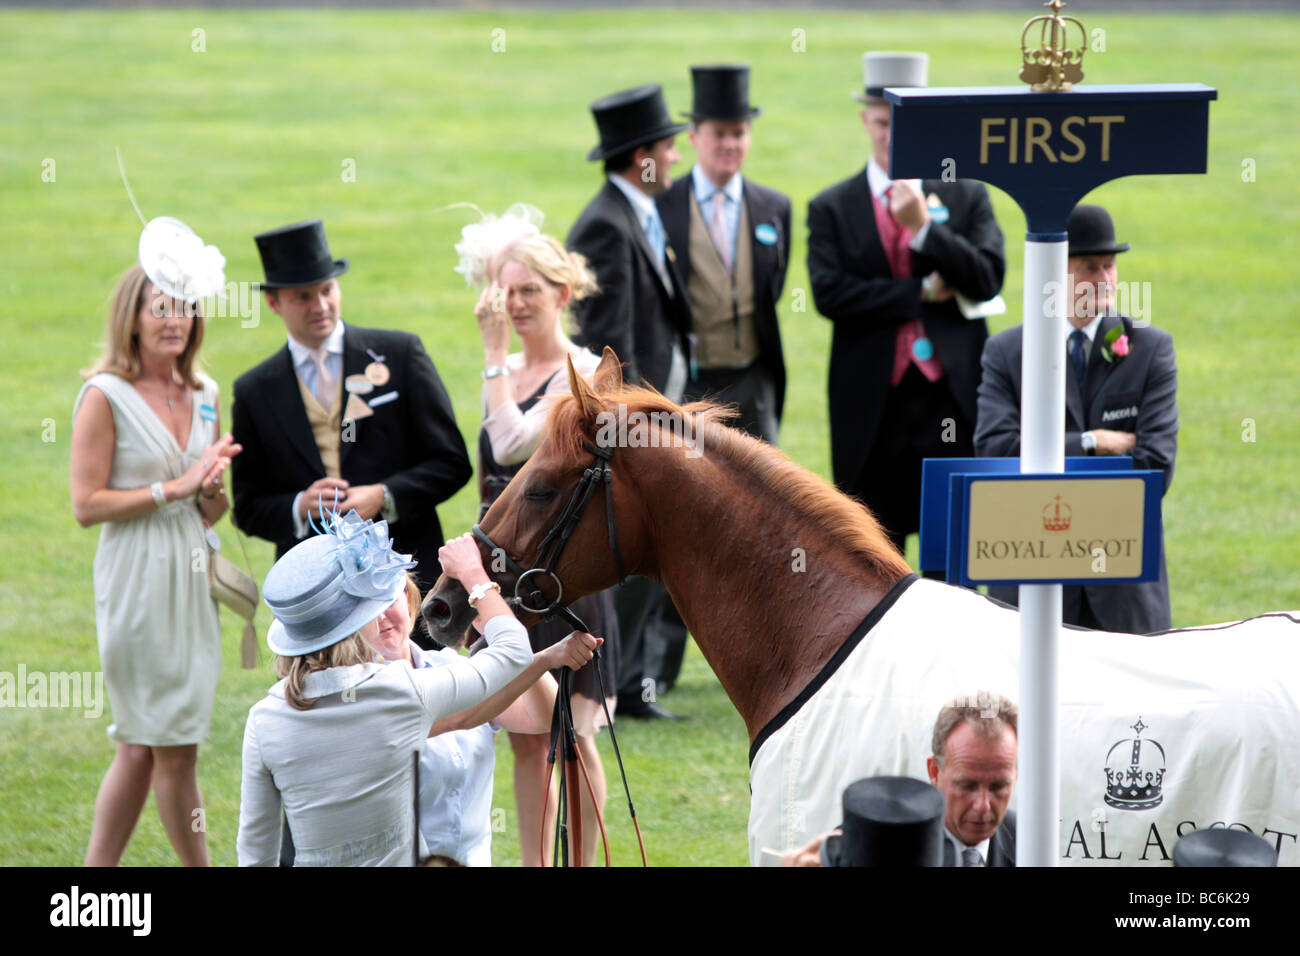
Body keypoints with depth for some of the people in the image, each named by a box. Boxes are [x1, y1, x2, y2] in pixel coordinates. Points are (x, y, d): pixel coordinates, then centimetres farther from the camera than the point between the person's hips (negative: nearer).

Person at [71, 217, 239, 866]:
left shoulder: (204, 395, 11)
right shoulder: (105, 396, -8)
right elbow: (86, 504, -12)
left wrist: (213, 487, -5)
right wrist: (174, 488, -15)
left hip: (191, 575, 7)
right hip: (138, 581, -7)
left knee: (142, 746, 8)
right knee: (174, 745, -3)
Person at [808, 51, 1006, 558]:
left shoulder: (967, 197, 8)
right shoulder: (831, 209, 6)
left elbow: (988, 278, -5)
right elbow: (829, 293, -8)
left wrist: (923, 226, -13)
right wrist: (922, 293, -10)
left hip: (951, 398, 0)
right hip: (871, 401, 0)